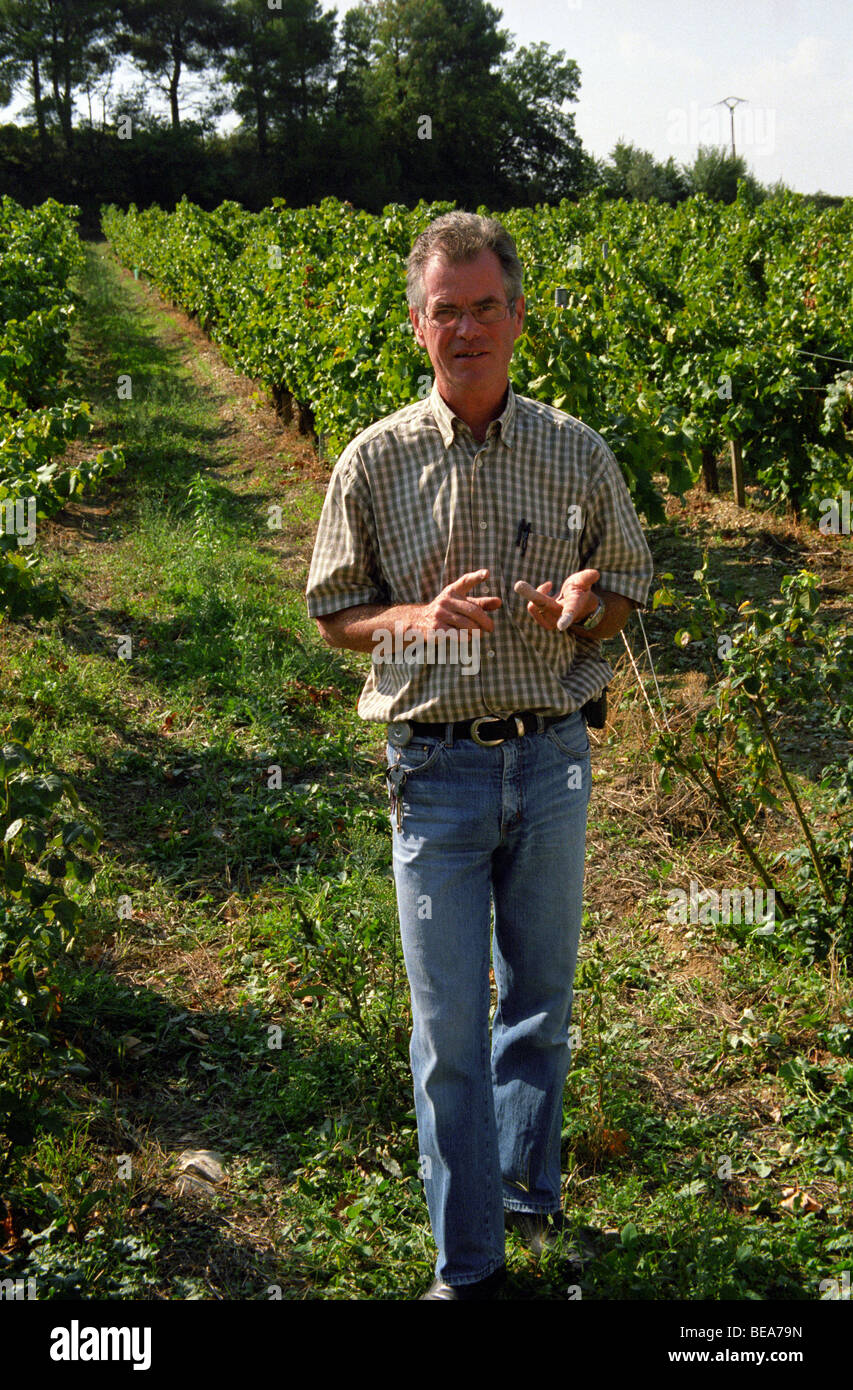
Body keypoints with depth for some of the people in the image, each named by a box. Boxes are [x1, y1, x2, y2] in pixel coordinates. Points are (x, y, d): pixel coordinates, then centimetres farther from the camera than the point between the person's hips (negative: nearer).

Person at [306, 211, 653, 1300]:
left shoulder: (578, 453, 1)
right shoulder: (374, 462, -2)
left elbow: (629, 589, 11)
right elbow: (334, 613, 5)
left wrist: (582, 608, -14)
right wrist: (416, 620, -16)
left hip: (552, 760, 2)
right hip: (435, 768, -1)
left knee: (540, 1000, 16)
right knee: (448, 1023, 4)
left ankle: (526, 1186, 41)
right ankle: (468, 1261, 19)